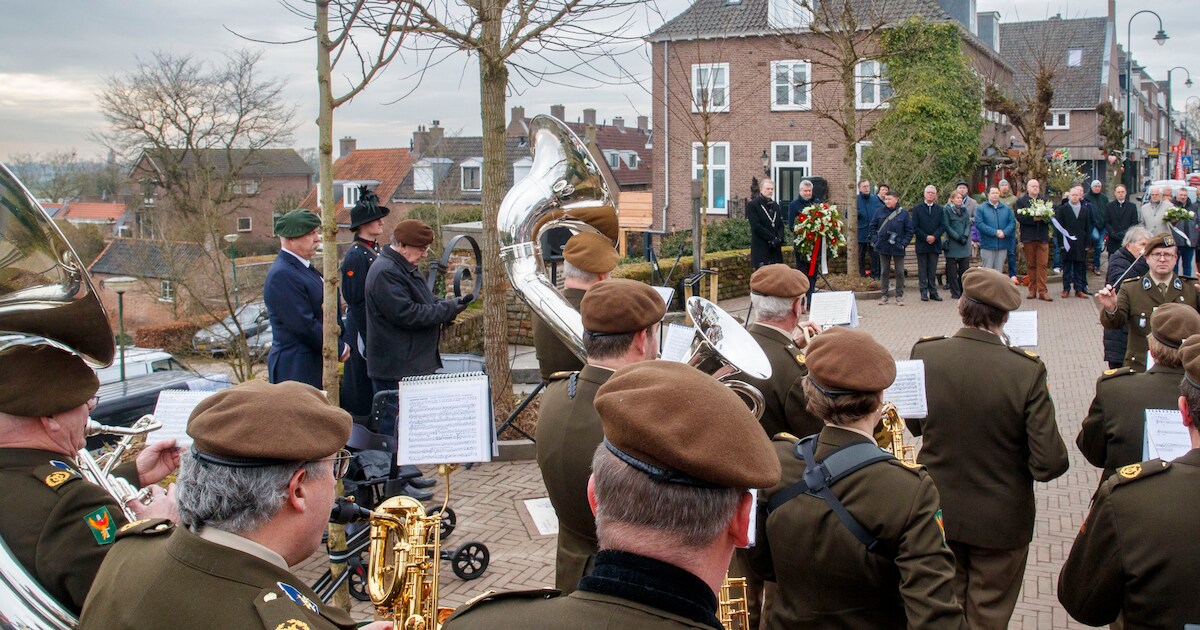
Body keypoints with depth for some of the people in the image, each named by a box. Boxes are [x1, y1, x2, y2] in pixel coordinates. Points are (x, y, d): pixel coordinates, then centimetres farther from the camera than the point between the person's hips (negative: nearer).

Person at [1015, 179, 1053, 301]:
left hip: (1042, 237, 1)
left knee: (1043, 264, -4)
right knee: (1031, 264, 5)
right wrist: (1033, 219, -19)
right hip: (1028, 237, -1)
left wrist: (1046, 218, -15)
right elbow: (1019, 217, -8)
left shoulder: (1044, 201, 14)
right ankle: (1032, 290, 13)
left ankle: (1042, 291, -4)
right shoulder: (1021, 201, 5)